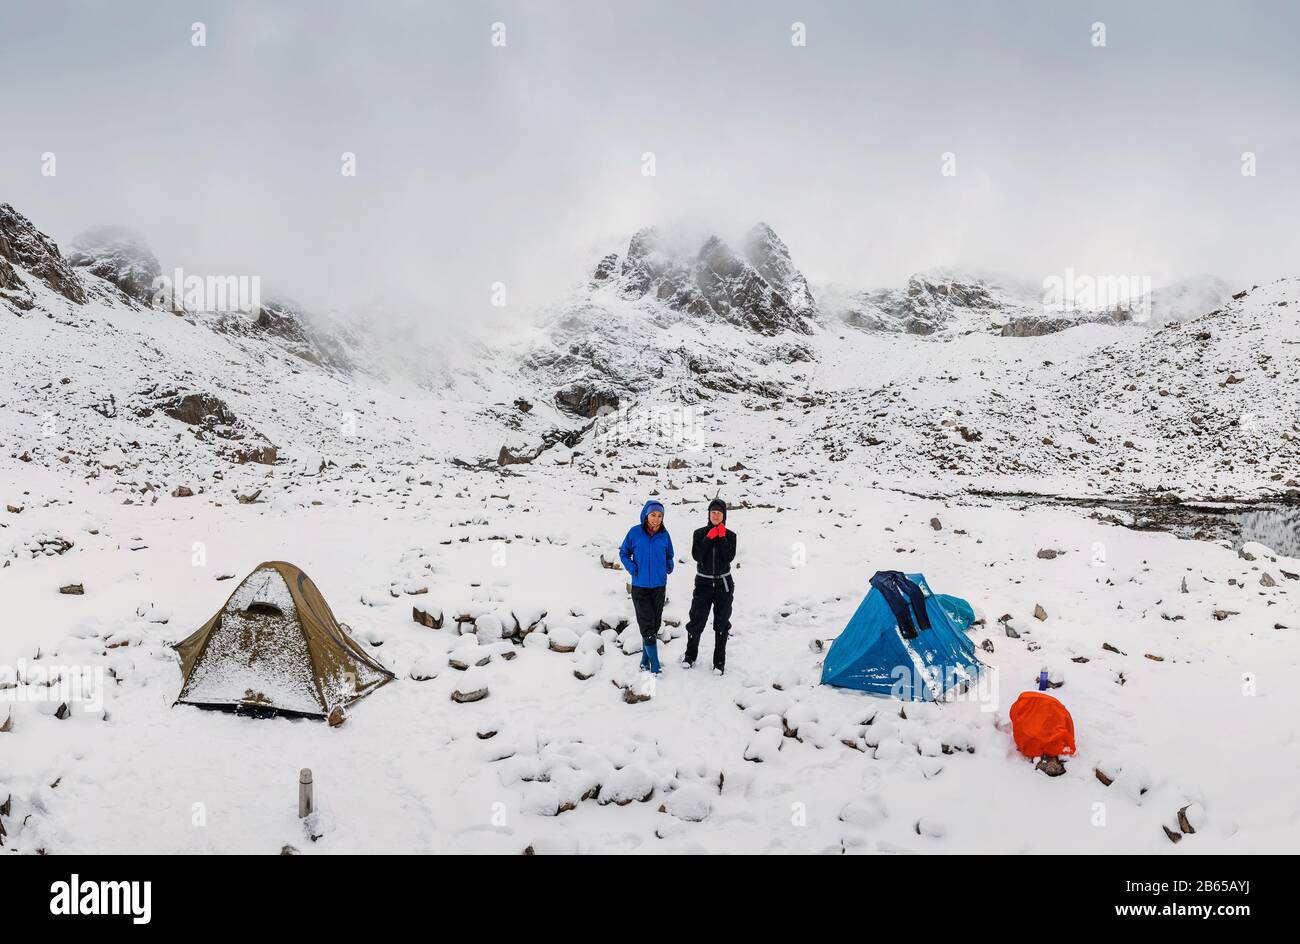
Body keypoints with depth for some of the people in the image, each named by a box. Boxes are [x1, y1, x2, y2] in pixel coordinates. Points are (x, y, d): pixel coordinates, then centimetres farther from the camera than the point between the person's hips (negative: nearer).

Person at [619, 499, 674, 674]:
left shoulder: (664, 534, -2)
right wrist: (632, 568, -8)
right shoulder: (635, 532, -8)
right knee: (646, 624, -6)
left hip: (659, 585, 3)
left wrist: (669, 567, 1)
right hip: (640, 586, -3)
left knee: (655, 622, 10)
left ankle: (646, 658, 24)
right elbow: (624, 552, 4)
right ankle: (654, 663, -3)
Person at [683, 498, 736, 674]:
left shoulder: (730, 535, -1)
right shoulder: (700, 533, -1)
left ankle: (719, 661, 16)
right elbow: (696, 555, -13)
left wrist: (722, 537, -16)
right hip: (703, 582, 0)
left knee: (722, 623, 6)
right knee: (696, 620, 1)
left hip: (724, 583, 0)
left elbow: (729, 557, -14)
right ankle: (690, 655, 23)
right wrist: (709, 538, -18)